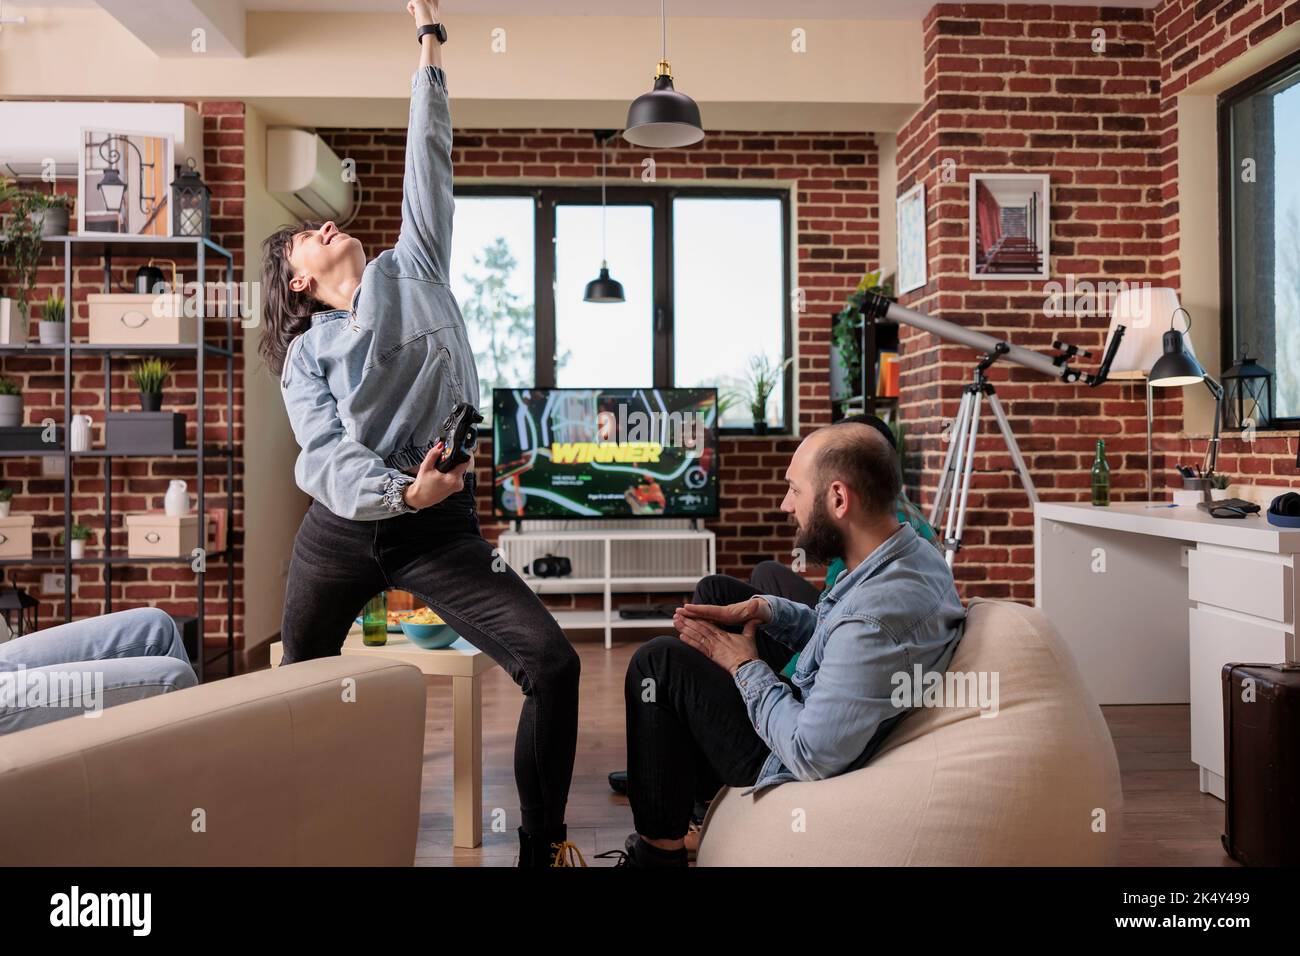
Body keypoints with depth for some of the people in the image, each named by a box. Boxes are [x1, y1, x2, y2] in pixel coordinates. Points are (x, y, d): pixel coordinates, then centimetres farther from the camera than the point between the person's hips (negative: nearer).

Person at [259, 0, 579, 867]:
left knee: (552, 664, -15)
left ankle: (543, 848, 0)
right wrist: (400, 493, -27)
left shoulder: (410, 270, 11)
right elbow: (324, 455, -8)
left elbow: (429, 162, 8)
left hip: (440, 528, -1)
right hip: (343, 528, 1)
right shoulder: (306, 352, 7)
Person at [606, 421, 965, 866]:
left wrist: (745, 667, -16)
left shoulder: (877, 613, -36)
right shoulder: (913, 553, -7)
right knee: (715, 590, 17)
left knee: (659, 661, -11)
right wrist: (763, 609, -5)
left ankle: (660, 850, 6)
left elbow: (812, 757, -29)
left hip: (803, 775, -9)